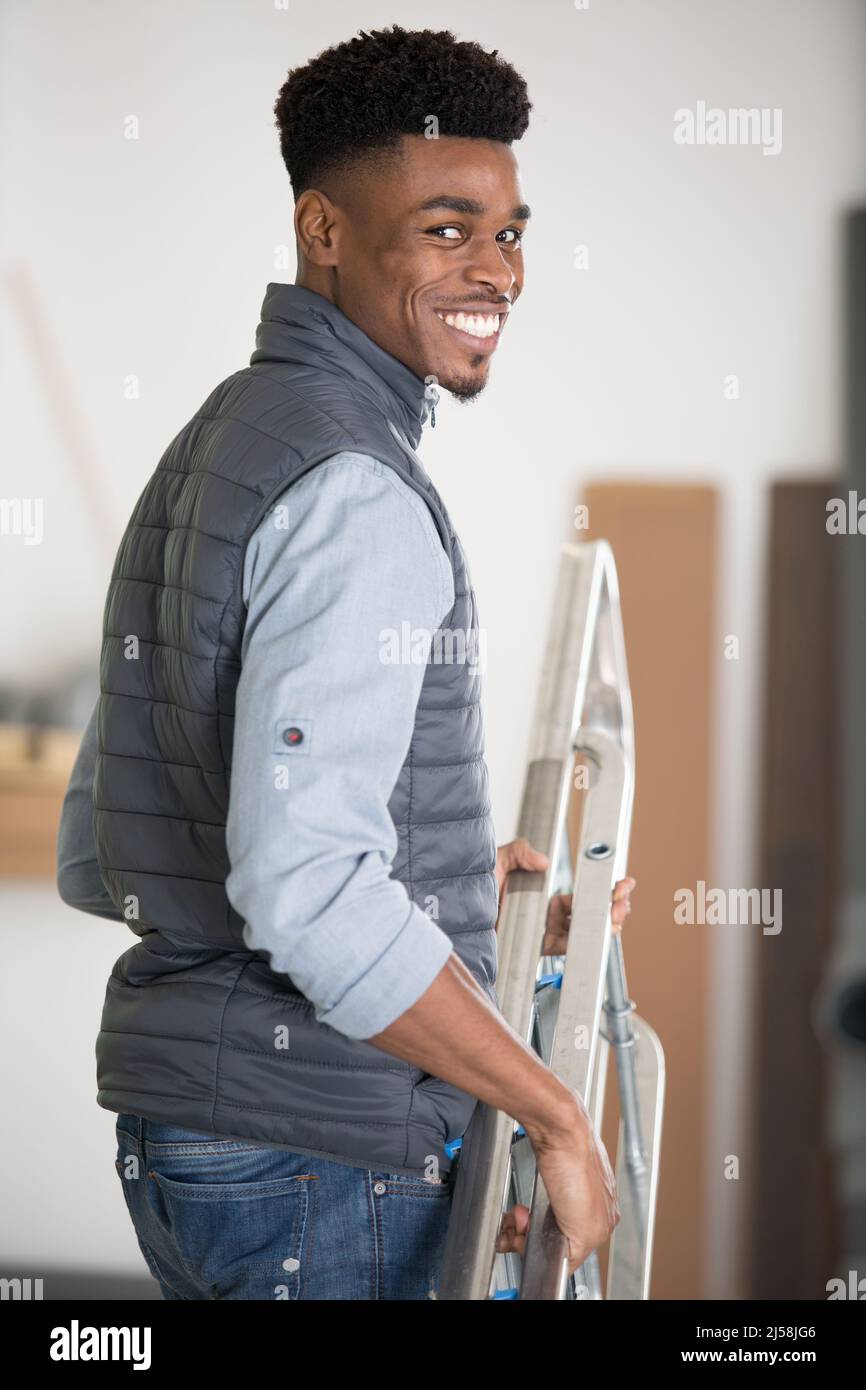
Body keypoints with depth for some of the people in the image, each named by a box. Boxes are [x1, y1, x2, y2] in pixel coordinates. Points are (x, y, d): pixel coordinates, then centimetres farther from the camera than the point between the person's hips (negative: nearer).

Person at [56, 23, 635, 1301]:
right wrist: (556, 1113, -19)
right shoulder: (352, 489, -17)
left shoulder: (207, 452, 14)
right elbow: (307, 891, -28)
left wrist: (458, 891, 18)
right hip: (328, 1150, -10)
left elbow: (98, 860, 17)